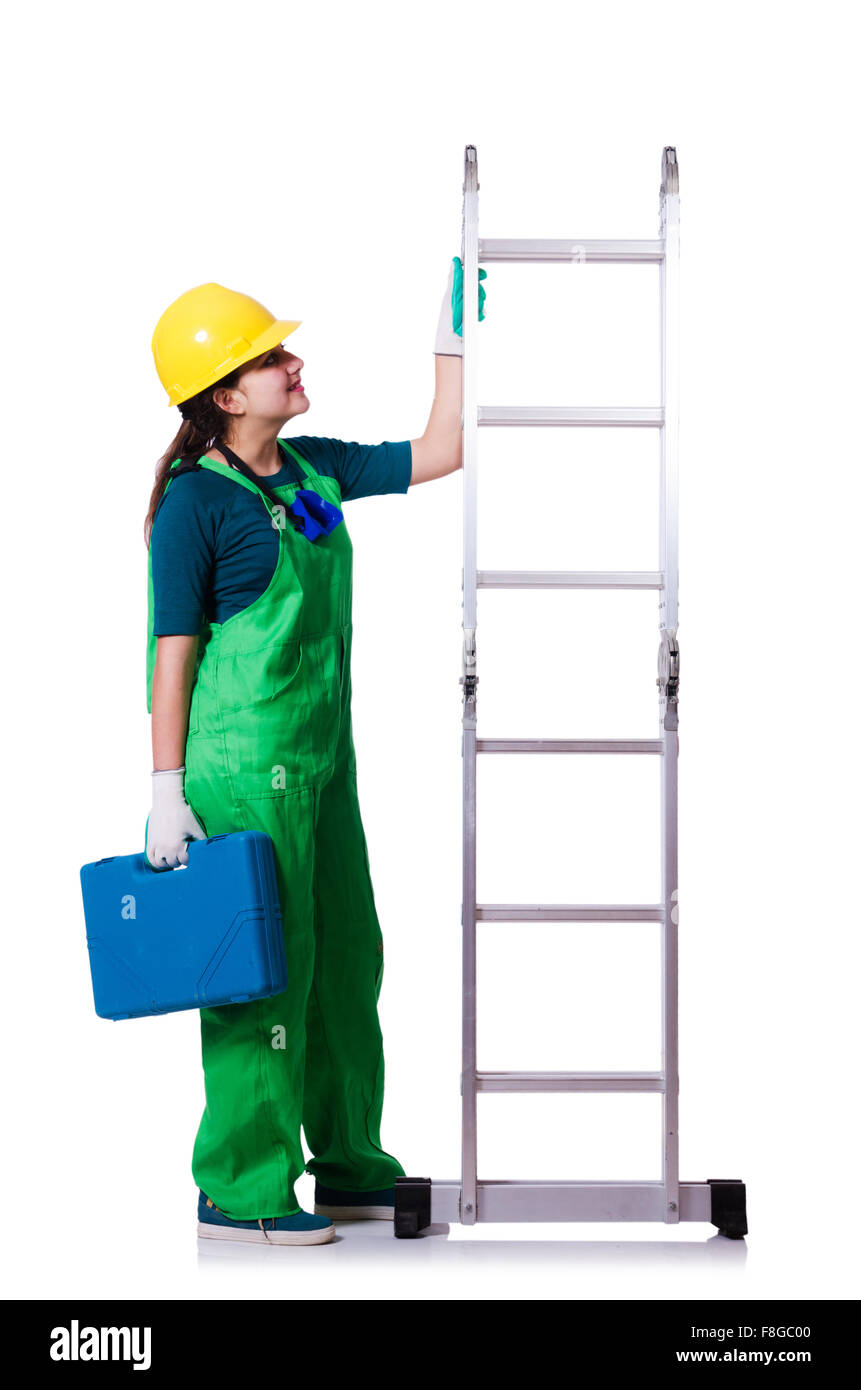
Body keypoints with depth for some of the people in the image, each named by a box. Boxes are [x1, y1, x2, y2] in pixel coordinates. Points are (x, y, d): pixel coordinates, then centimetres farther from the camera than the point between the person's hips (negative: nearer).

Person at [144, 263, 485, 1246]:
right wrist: (167, 792, -16)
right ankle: (240, 1191, 8)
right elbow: (172, 653, -14)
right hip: (240, 763, -8)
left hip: (321, 753, 8)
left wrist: (451, 345, 13)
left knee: (346, 960, 14)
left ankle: (351, 1166, 28)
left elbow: (436, 458, 19)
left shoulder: (314, 469, 9)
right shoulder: (195, 501, -13)